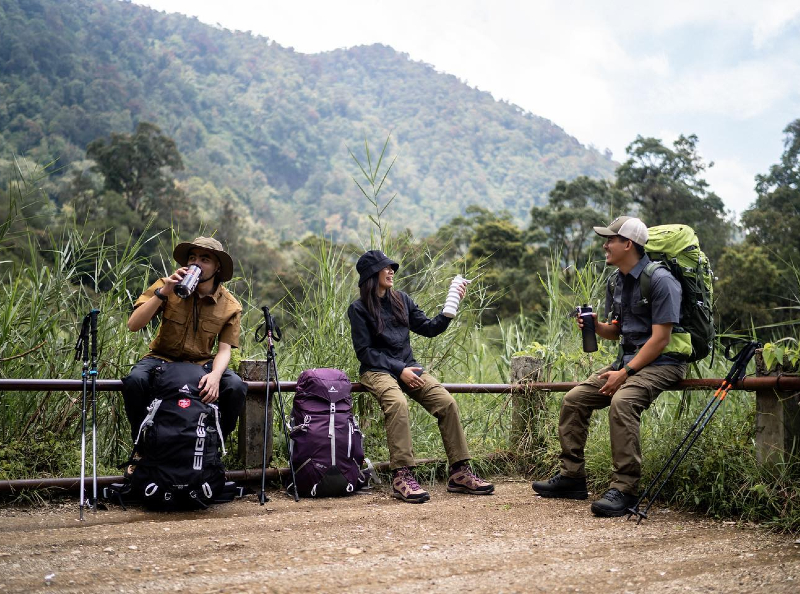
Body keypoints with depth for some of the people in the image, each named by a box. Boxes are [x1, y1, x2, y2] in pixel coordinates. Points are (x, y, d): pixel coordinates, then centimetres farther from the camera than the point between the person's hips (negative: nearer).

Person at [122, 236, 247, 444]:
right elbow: (133, 325, -13)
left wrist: (215, 374, -31)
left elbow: (224, 349, -8)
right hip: (162, 357, 0)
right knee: (134, 380, -32)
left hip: (201, 363, 1)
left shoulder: (230, 306, -3)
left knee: (236, 387, -27)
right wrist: (162, 293, -25)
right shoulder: (167, 286, -6)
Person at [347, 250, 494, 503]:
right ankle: (402, 476, -38)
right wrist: (399, 370, -16)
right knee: (397, 403, -37)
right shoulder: (358, 309, -1)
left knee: (447, 403, -18)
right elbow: (364, 351, -7)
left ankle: (459, 473, -14)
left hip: (408, 366, 5)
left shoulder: (401, 300, 15)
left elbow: (429, 328, 16)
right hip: (377, 370, -5)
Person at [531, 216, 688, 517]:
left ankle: (624, 489, -29)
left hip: (662, 362, -9)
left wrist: (626, 373, -21)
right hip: (628, 360, 9)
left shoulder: (660, 280, -15)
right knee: (574, 399, -1)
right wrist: (596, 326, -2)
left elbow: (660, 339, -19)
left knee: (622, 402, -35)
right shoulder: (617, 282, 12)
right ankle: (572, 477, 7)